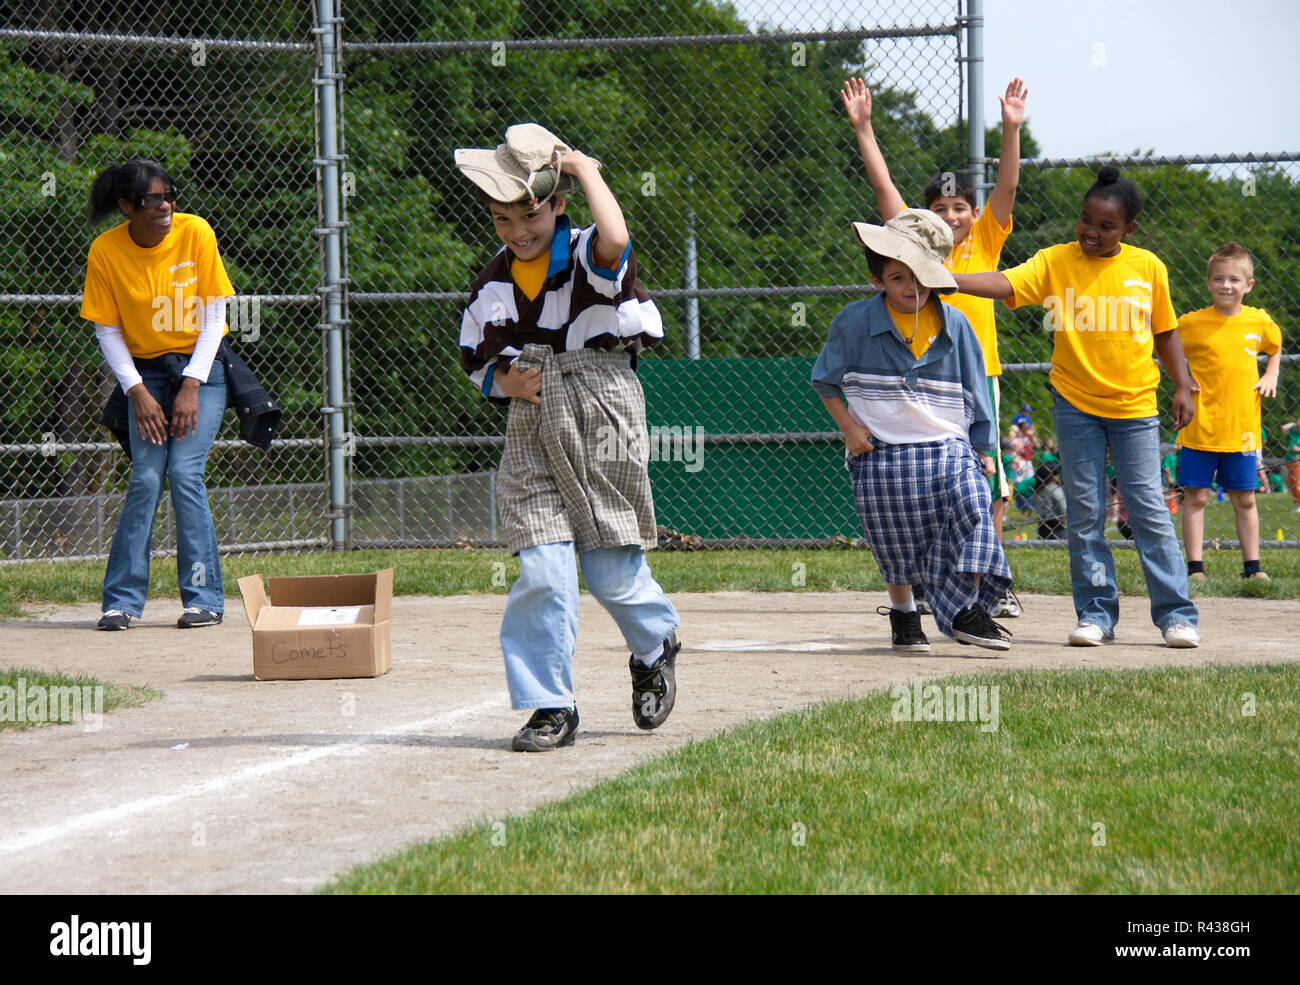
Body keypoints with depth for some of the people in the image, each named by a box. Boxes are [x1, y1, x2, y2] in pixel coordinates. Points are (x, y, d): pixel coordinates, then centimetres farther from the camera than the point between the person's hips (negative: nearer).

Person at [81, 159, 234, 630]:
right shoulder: (106, 251, -11)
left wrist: (192, 385, -14)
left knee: (185, 471, -15)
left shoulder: (195, 233, -14)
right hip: (146, 370, 1)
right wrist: (137, 391, -12)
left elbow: (214, 315, -9)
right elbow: (107, 331, -3)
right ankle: (123, 600, -4)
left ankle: (204, 597, -9)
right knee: (145, 478, -11)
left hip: (202, 366, -1)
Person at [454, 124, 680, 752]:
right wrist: (504, 382, -3)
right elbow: (476, 359, 20)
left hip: (603, 418, -3)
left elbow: (614, 239, -33)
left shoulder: (588, 258, -7)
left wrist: (585, 170, -18)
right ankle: (549, 707, 2)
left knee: (612, 569, 3)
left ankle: (656, 649, 35)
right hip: (533, 433, 3)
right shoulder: (492, 285, 8)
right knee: (542, 571, -8)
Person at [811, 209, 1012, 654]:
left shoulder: (954, 325, 2)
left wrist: (984, 448, 9)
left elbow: (974, 390, 9)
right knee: (895, 543, 5)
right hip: (881, 453, -1)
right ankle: (903, 615, 31)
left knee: (970, 502, -23)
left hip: (947, 446, 1)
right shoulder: (854, 324, -3)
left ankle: (967, 612, -16)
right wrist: (849, 426, -1)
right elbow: (825, 380, 9)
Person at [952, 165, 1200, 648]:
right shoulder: (1056, 262, -5)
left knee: (1148, 508, -2)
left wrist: (1183, 386, 5)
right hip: (1075, 404, 0)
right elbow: (1005, 283, -19)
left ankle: (1176, 613, 4)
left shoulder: (1147, 267, 0)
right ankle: (1096, 613, 11)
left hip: (1134, 407, 0)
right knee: (1084, 513, 4)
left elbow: (1165, 332, 10)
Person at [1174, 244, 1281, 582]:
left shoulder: (1260, 322, 2)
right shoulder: (1192, 323, -6)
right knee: (1196, 497, 0)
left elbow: (1275, 347, 24)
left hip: (1242, 428, 2)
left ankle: (1252, 566, 15)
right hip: (1200, 427, -2)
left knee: (1244, 499, 8)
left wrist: (1271, 376, 8)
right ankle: (1195, 566, 6)